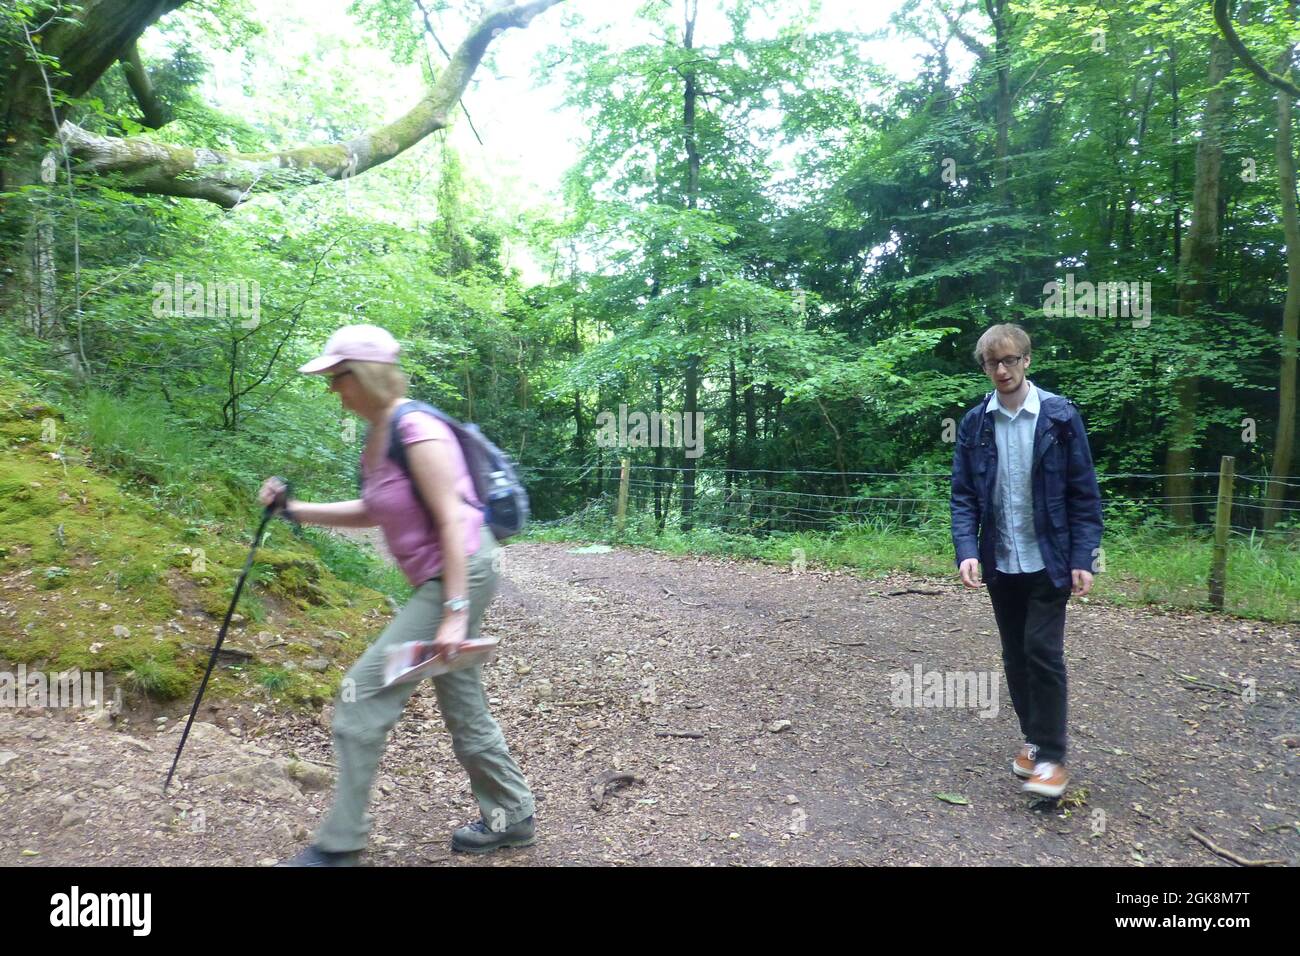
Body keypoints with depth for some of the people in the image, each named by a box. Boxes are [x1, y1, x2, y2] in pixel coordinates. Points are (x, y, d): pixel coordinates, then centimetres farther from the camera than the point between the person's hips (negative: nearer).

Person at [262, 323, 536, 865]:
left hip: (462, 573, -10)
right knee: (461, 705, 18)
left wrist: (455, 612, -25)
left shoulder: (417, 433, -19)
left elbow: (453, 521, -23)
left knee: (365, 691, -7)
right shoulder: (377, 437, 9)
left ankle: (339, 845, 6)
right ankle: (511, 817, 33)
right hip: (441, 578, 10)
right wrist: (295, 510, 14)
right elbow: (371, 514, 20)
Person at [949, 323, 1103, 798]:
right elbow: (963, 496, 0)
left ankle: (1052, 757, 6)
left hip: (1049, 561, -3)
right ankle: (1034, 738, 29)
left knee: (1042, 652, -7)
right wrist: (967, 550, -14)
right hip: (1000, 563, 3)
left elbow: (1083, 493, -6)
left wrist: (1083, 558, -11)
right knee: (1015, 655, 12)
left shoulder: (1060, 416, -7)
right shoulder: (974, 423, 1)